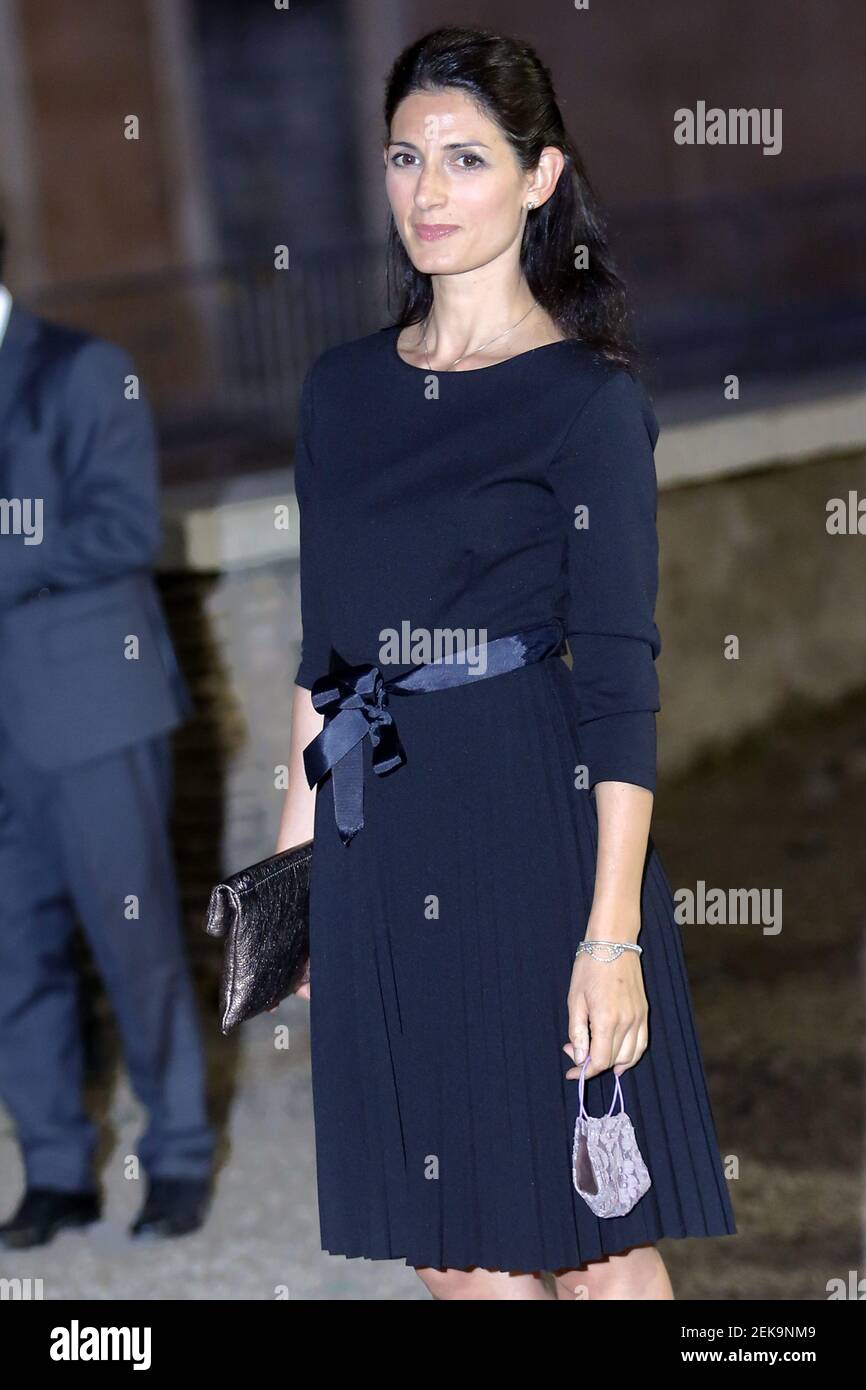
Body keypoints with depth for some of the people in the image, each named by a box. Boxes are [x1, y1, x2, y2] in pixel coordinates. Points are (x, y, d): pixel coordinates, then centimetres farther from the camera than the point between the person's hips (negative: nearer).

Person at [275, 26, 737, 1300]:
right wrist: (296, 851, 13)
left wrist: (613, 931, -16)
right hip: (378, 842, 6)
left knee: (595, 1243, 1)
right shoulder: (343, 388, 11)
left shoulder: (588, 400, -6)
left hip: (536, 829, -5)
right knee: (448, 1248, 9)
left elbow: (619, 679, -10)